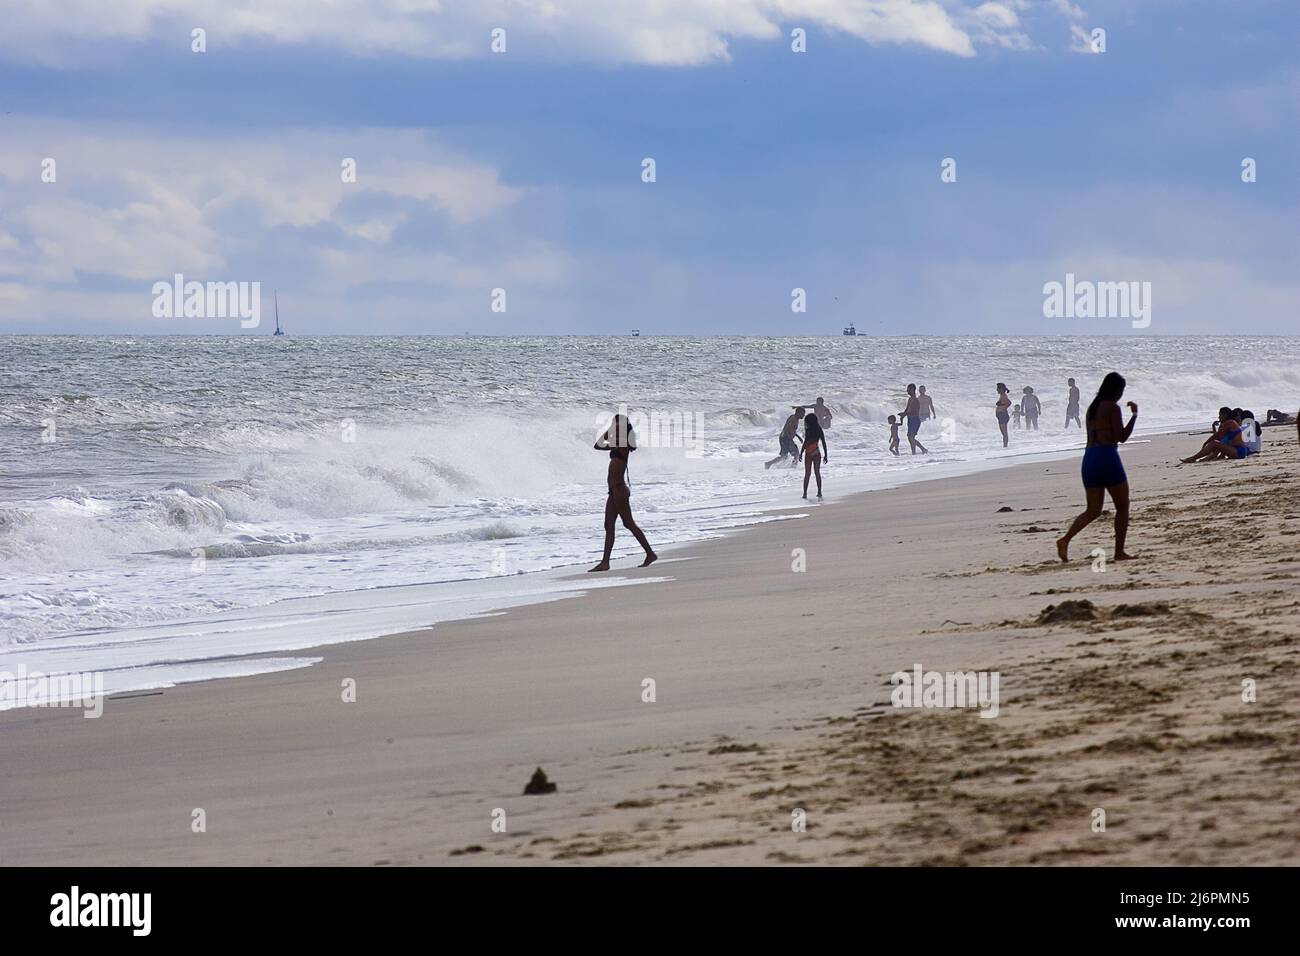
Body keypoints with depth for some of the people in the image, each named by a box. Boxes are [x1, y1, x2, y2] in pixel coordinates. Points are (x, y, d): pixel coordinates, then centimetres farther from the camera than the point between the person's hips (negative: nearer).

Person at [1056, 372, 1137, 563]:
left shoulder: (1092, 409, 16)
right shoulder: (1113, 408, -8)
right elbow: (1122, 437, -11)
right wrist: (1134, 414, -4)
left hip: (1089, 458, 7)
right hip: (1107, 457, -7)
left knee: (1093, 511, 9)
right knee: (1122, 507, 8)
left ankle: (1065, 539, -11)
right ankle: (1119, 552, 9)